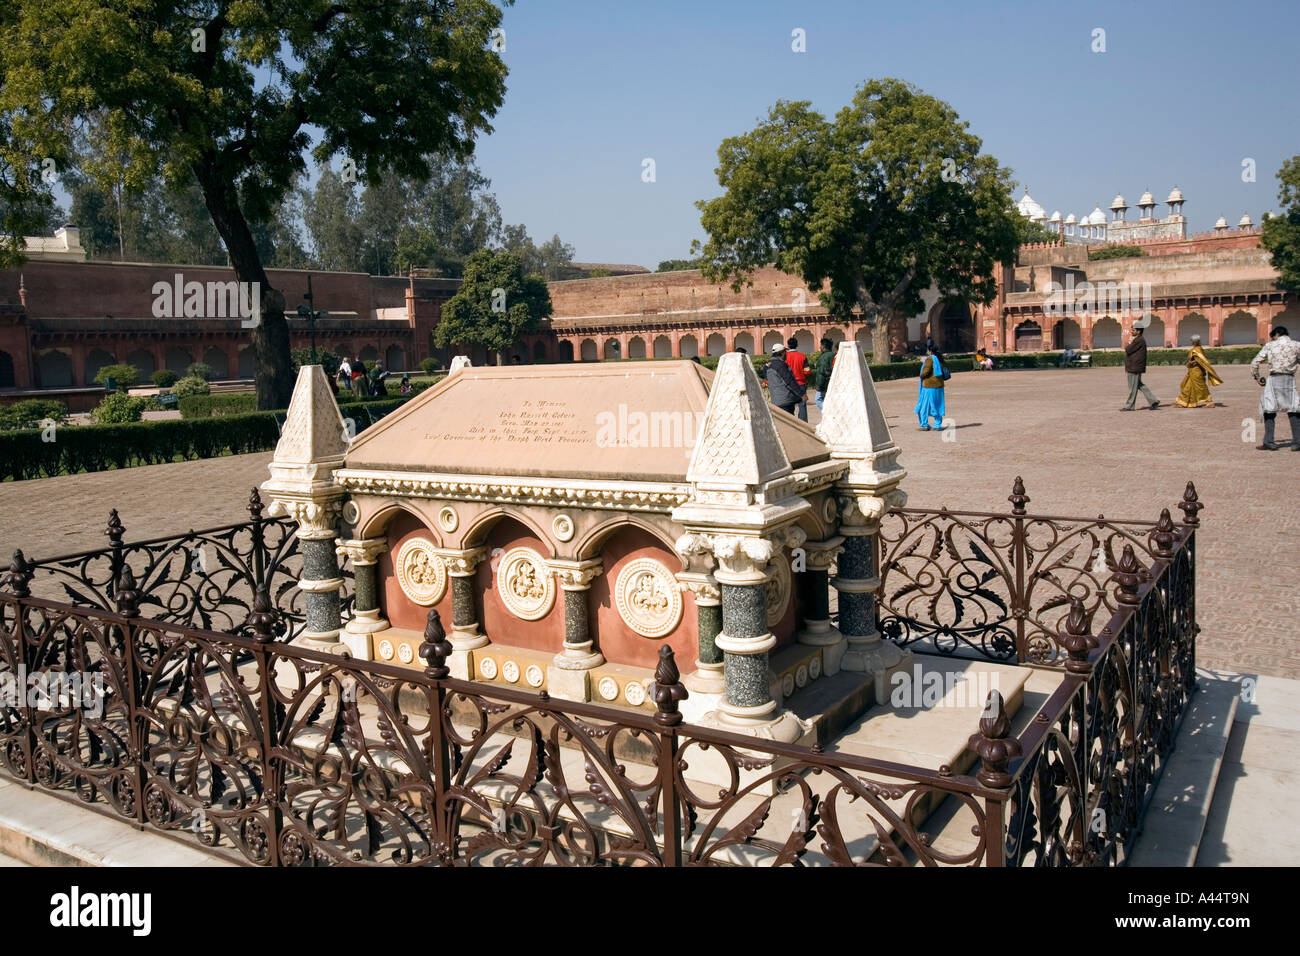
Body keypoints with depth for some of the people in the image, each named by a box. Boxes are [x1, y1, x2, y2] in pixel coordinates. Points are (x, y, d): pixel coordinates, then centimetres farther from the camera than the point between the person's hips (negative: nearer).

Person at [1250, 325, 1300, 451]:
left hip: (1274, 379, -1)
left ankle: (1269, 442, 4)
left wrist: (1257, 377, 10)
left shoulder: (1270, 346, 3)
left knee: (1269, 410, 7)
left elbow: (1255, 363, 0)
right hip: (1290, 379, 1)